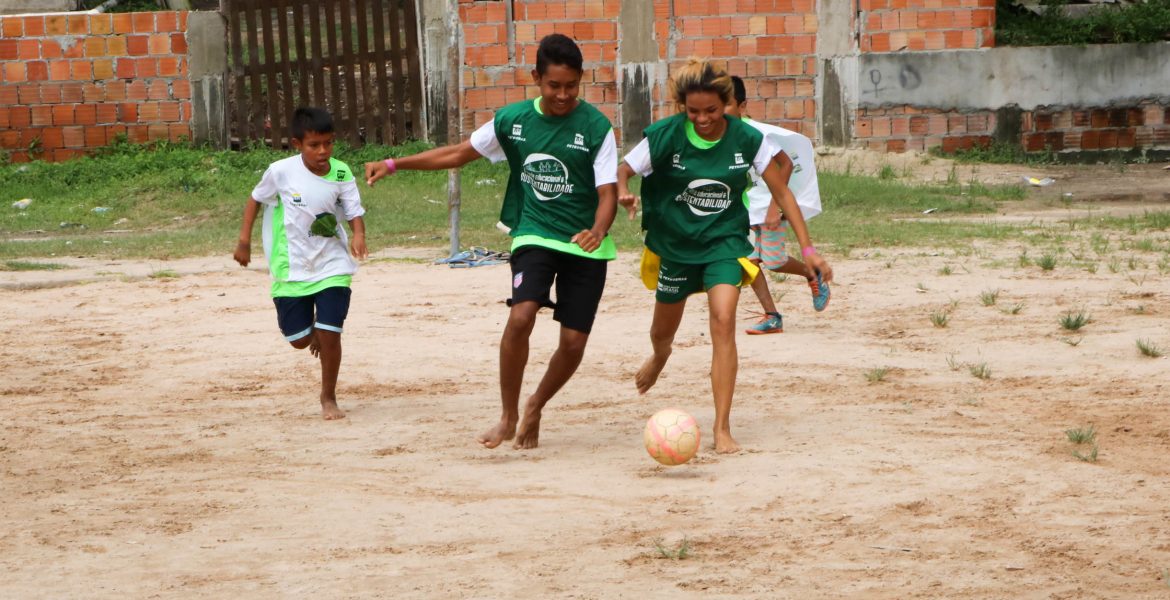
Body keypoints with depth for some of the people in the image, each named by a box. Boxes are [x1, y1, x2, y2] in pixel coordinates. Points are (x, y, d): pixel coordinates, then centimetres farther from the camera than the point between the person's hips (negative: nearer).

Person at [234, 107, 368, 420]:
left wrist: (358, 236, -31)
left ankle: (329, 397, 12)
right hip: (291, 269, 0)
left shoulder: (341, 173, -9)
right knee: (300, 340, 5)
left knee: (329, 335, -9)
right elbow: (256, 199, 5)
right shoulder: (281, 172, -11)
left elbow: (355, 213, -9)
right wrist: (244, 241, 2)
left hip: (332, 267, 0)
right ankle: (316, 328, 43)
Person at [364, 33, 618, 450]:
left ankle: (535, 408, 27)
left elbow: (608, 192, -12)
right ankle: (508, 418, -9)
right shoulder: (513, 119, -1)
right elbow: (458, 154, 10)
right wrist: (393, 165, 6)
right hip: (533, 236, 1)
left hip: (586, 246, -1)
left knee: (573, 342, -2)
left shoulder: (595, 127, -10)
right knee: (521, 315, -23)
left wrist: (598, 230, -34)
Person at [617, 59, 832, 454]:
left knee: (723, 321, -22)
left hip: (725, 242, -1)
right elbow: (623, 171, -6)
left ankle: (722, 428, -18)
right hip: (674, 243, 1)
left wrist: (807, 248, -10)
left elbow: (781, 192, -6)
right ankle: (659, 357, 61)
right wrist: (624, 194, -31)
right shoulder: (664, 136, -16)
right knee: (664, 329, 19)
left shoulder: (746, 139, -13)